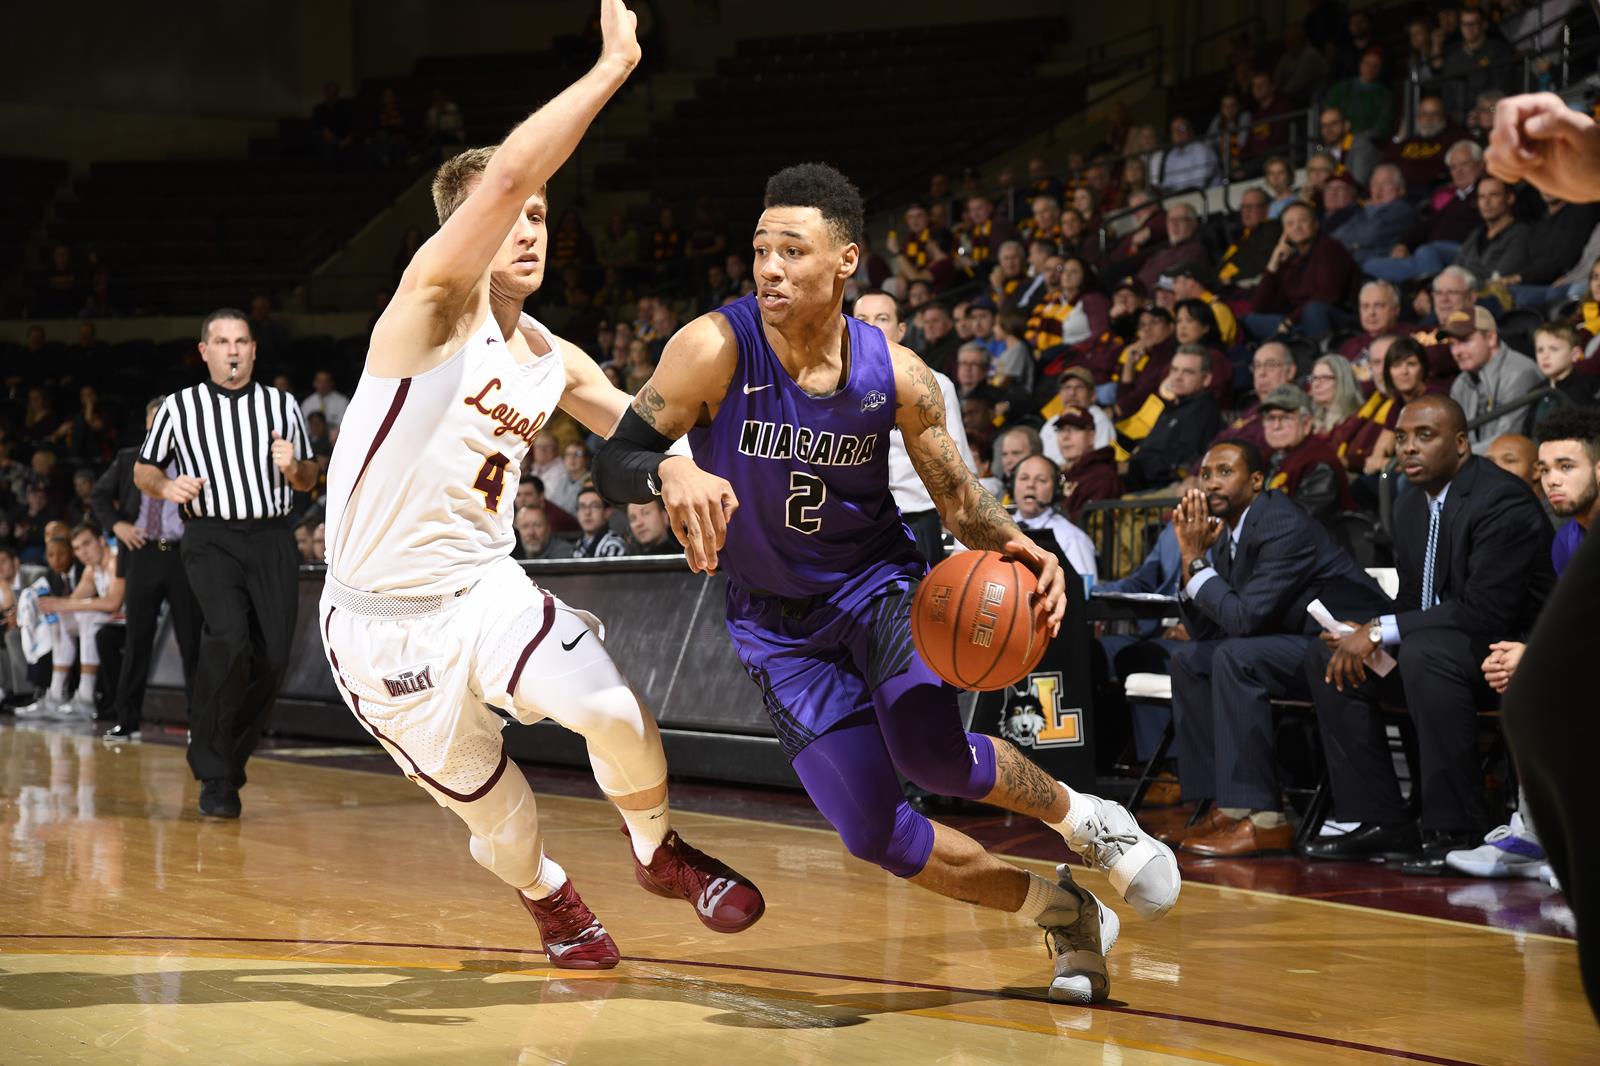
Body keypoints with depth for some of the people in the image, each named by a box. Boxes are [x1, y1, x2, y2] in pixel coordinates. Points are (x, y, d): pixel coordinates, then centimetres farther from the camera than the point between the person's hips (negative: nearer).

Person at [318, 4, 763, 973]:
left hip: (486, 589, 5)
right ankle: (549, 895, 39)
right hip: (383, 623, -4)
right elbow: (507, 174, -31)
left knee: (614, 711, -21)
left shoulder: (552, 363, 5)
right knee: (495, 812, 4)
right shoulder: (437, 297, -15)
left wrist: (683, 476, -5)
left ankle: (660, 855, 8)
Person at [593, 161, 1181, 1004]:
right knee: (873, 835, -4)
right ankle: (1063, 914, 18)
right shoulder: (716, 349, -20)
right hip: (778, 622, 1)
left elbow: (958, 497, -1)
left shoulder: (895, 374, -14)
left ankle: (1080, 817, 3)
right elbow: (614, 464, -19)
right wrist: (670, 472, -43)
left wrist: (1011, 544, -24)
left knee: (933, 753, -29)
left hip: (877, 583, -1)